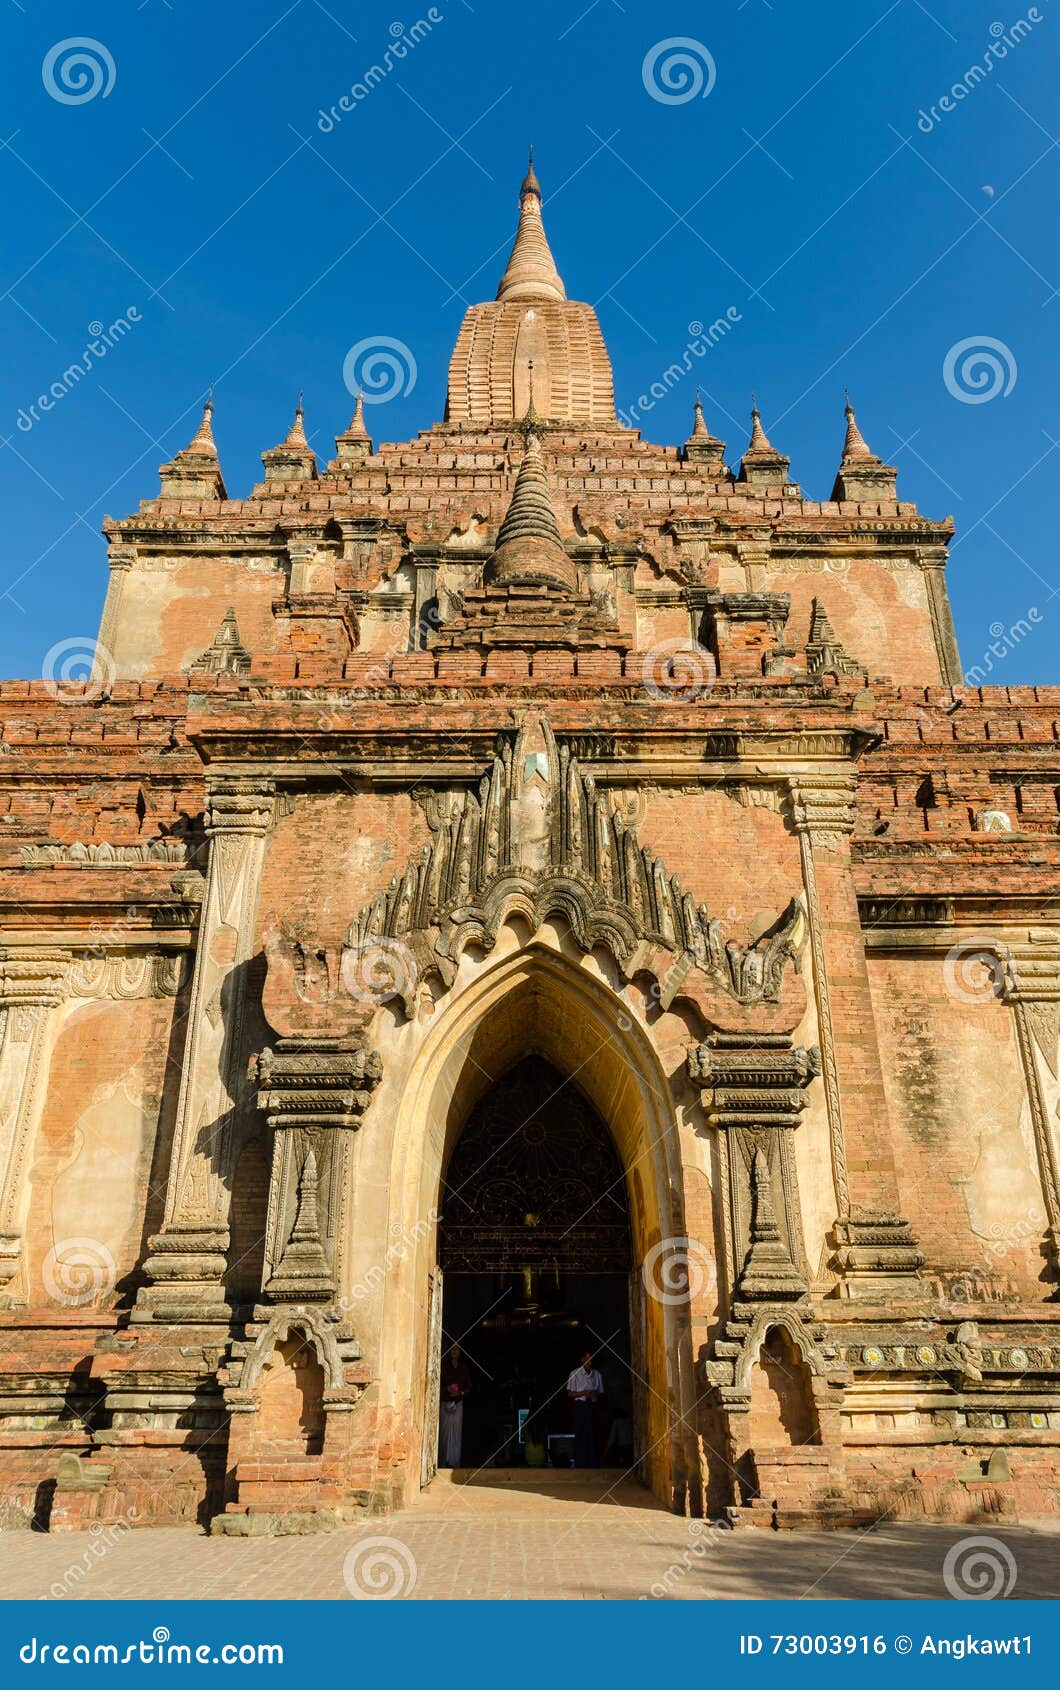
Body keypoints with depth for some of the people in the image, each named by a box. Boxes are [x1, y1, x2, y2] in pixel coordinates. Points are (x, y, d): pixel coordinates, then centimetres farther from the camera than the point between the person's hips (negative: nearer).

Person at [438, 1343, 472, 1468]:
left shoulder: (464, 1368, 11)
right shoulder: (444, 1366, 4)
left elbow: (469, 1386, 12)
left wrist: (461, 1392, -6)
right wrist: (446, 1388, -14)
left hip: (458, 1402, 2)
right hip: (445, 1402, -2)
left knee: (456, 1432, -3)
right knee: (444, 1431, -6)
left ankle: (454, 1462, 1)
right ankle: (443, 1461, 1)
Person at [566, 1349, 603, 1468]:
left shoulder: (597, 1374, 9)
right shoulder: (575, 1374, 0)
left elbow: (601, 1393, 15)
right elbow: (570, 1393, -1)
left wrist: (596, 1394, -8)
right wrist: (583, 1393, -14)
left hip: (592, 1406, 3)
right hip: (580, 1406, -3)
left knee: (592, 1436, 1)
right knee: (580, 1436, -5)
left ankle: (592, 1465, 6)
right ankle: (580, 1464, 0)